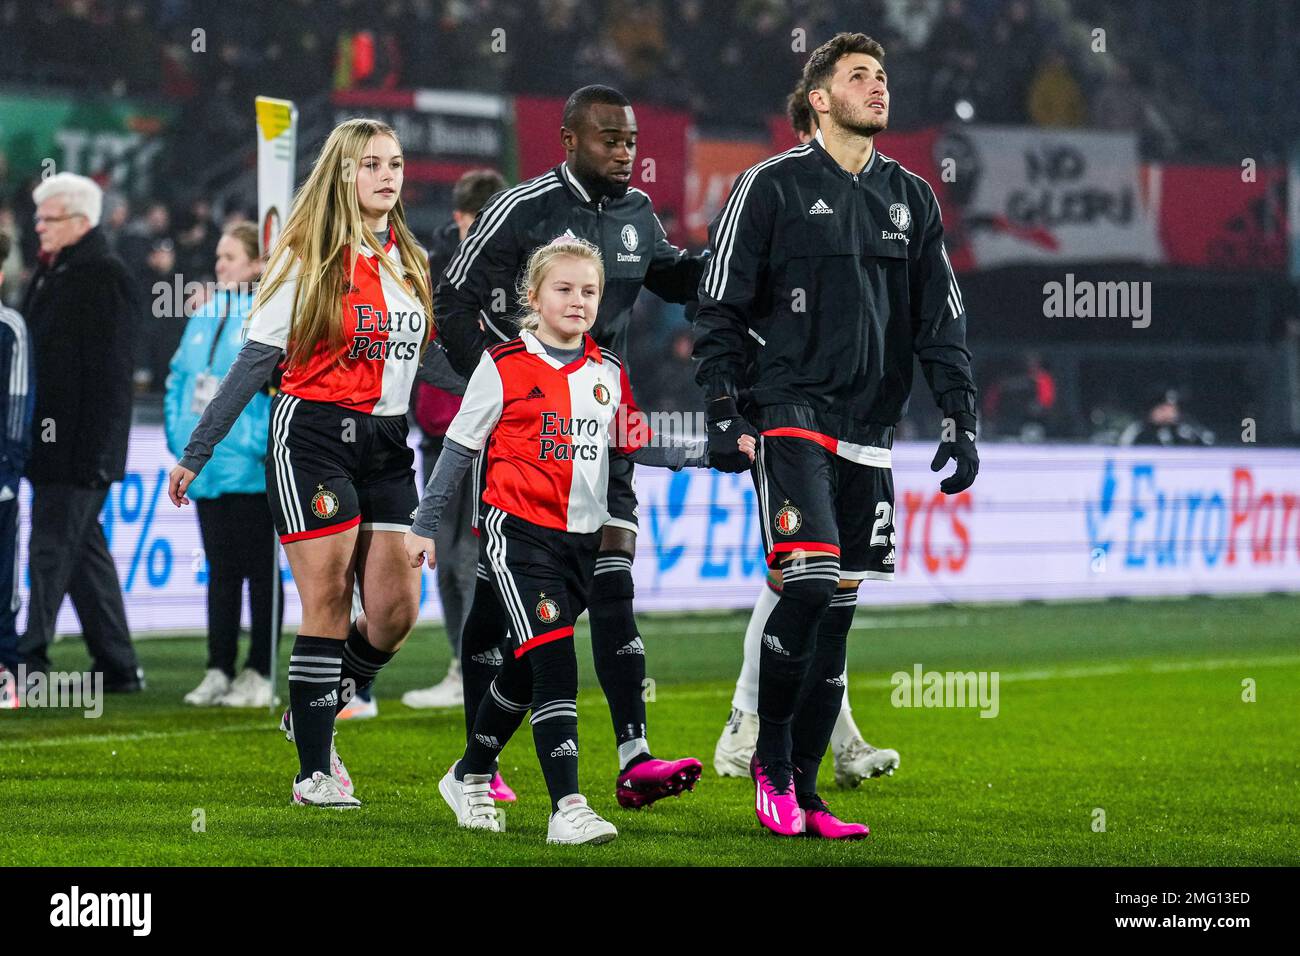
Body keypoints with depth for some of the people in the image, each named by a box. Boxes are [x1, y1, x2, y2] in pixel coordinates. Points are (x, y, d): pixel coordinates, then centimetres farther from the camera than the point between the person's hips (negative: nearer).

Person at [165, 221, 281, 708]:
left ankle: (259, 674, 6)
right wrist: (179, 435, 7)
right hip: (206, 464, 7)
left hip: (252, 469, -7)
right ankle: (219, 671, 14)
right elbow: (179, 378, 18)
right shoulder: (204, 317, 13)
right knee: (220, 570, 11)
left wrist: (262, 443, -17)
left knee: (259, 569, 1)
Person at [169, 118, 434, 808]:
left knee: (395, 611, -2)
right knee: (328, 601, -9)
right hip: (313, 435, -5)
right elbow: (254, 361, -3)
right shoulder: (309, 260, -4)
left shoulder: (410, 264, 12)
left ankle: (313, 716, 22)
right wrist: (196, 453, -4)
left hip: (387, 443, 6)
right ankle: (315, 771, -3)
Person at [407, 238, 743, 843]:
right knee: (554, 659, -17)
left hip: (581, 537, 5)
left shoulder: (608, 372, 9)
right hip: (518, 531, -5)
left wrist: (711, 451, 0)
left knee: (527, 668, 13)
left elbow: (640, 447, 12)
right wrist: (424, 524, 2)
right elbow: (460, 447, 1)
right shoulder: (505, 366, -5)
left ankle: (470, 777, 34)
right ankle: (567, 808, -21)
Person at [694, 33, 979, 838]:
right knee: (810, 584, -19)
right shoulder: (774, 185, -1)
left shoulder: (911, 197, 13)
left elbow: (942, 318, 15)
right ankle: (771, 762, 0)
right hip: (790, 415, -5)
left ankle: (802, 795, 9)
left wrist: (961, 420, 6)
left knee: (840, 606, 4)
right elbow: (722, 308, -1)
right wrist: (725, 416, -7)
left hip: (869, 431, 5)